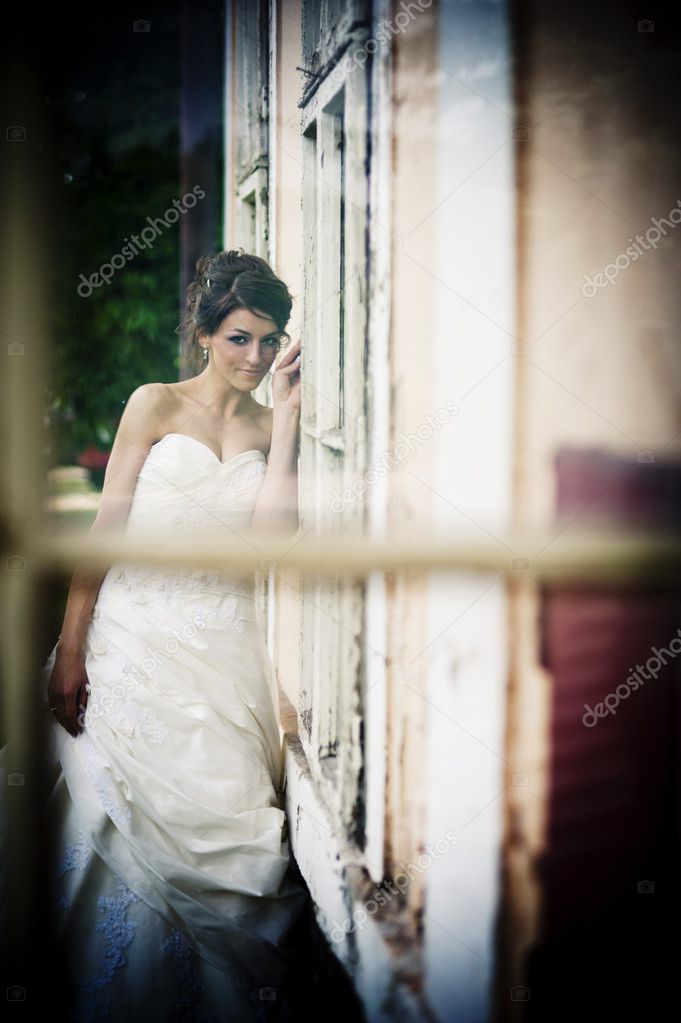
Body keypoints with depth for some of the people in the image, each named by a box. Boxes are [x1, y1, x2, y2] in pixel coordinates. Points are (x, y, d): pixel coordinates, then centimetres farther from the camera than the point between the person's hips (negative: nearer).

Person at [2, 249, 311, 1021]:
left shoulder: (273, 425, 11)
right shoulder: (156, 404, 3)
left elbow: (274, 534, -6)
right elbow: (106, 524, -2)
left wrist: (285, 417, -5)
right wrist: (69, 650, -7)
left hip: (224, 646, 3)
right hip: (138, 638, -2)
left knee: (224, 821, 0)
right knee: (134, 828, -2)